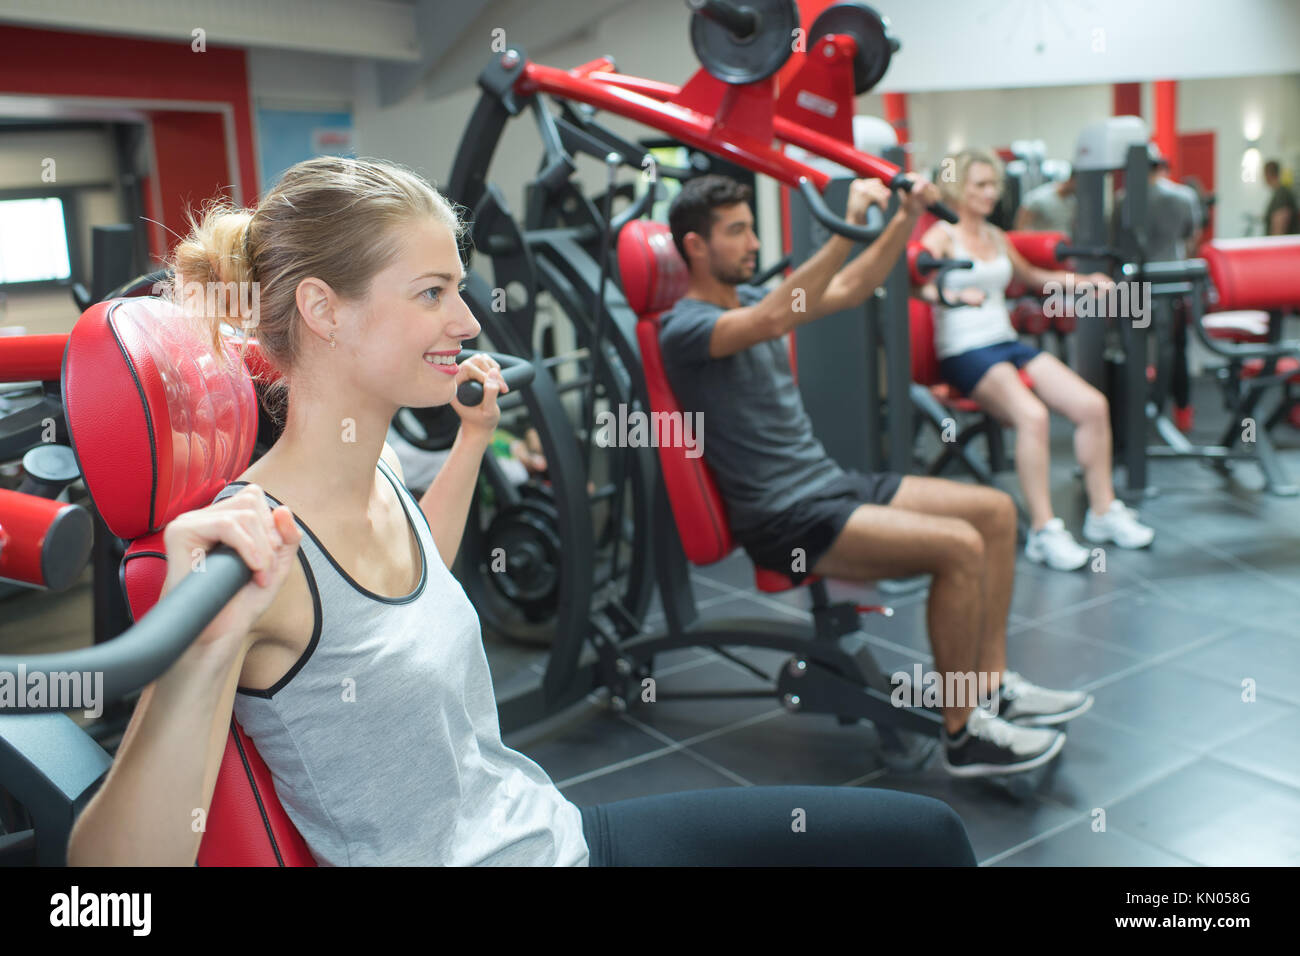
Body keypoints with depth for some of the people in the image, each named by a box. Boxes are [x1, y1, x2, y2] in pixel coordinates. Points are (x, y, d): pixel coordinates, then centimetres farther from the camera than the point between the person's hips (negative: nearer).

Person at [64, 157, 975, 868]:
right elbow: (120, 859, -31)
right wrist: (200, 653, -48)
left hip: (552, 827, 8)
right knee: (921, 837, -7)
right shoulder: (250, 544, -23)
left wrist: (473, 438, 19)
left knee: (927, 833, 9)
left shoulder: (382, 472, 0)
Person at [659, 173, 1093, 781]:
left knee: (996, 512, 5)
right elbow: (773, 321, -33)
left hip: (829, 483, 10)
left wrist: (906, 219, 6)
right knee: (959, 546, -24)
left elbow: (848, 291, 17)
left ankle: (994, 688, 13)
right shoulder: (685, 328, -14)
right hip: (786, 518, -10)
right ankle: (964, 734, -9)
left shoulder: (747, 299, 15)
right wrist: (848, 228, -37)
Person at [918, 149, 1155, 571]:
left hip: (1009, 343, 8)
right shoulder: (942, 235, -3)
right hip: (964, 351, -8)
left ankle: (1103, 512, 3)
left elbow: (1030, 275, 37)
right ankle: (1043, 531, -26)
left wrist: (1084, 282, 28)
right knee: (1032, 415, -33)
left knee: (1093, 405, -10)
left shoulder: (996, 236, 20)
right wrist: (954, 295, -39)